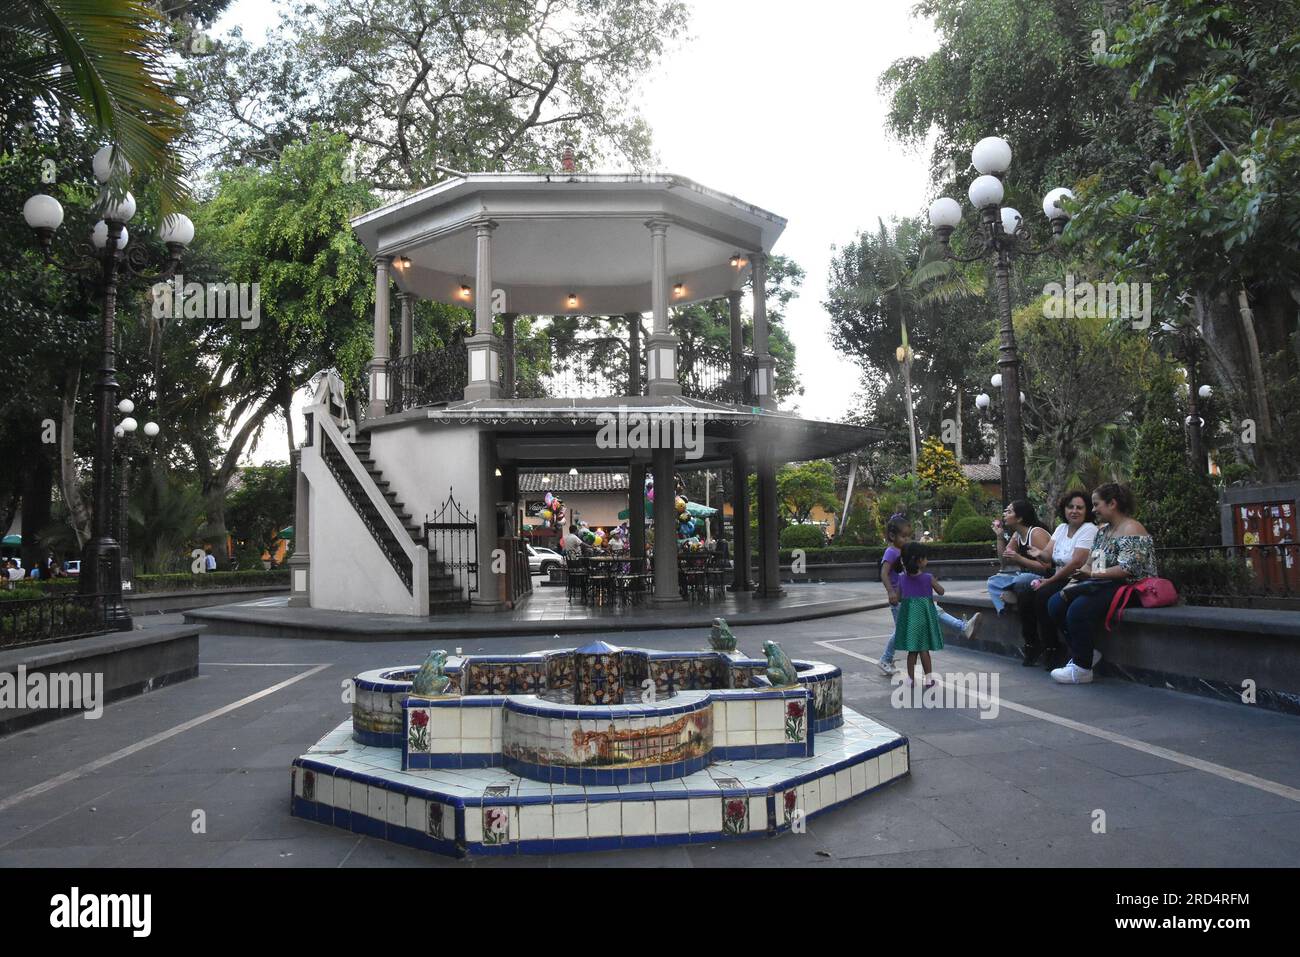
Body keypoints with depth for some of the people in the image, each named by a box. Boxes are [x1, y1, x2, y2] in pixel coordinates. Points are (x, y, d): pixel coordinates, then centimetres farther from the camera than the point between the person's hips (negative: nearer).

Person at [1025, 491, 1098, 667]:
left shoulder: (1089, 530, -9)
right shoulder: (1061, 528, 14)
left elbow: (1076, 563, -18)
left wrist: (1049, 581, -16)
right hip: (1060, 579, 7)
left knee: (1043, 595, -28)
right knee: (1027, 595, -15)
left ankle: (1051, 650, -14)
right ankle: (1031, 646, -1)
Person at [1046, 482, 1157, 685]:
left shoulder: (1131, 530, -11)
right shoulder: (1102, 530, 18)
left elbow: (1127, 569, -21)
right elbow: (1092, 564, 17)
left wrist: (1093, 574, -25)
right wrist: (1077, 578, -1)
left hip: (1128, 588, -9)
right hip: (1102, 586, 10)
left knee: (1079, 609, -31)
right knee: (1055, 603, -8)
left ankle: (1082, 668, -19)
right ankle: (1086, 653, 0)